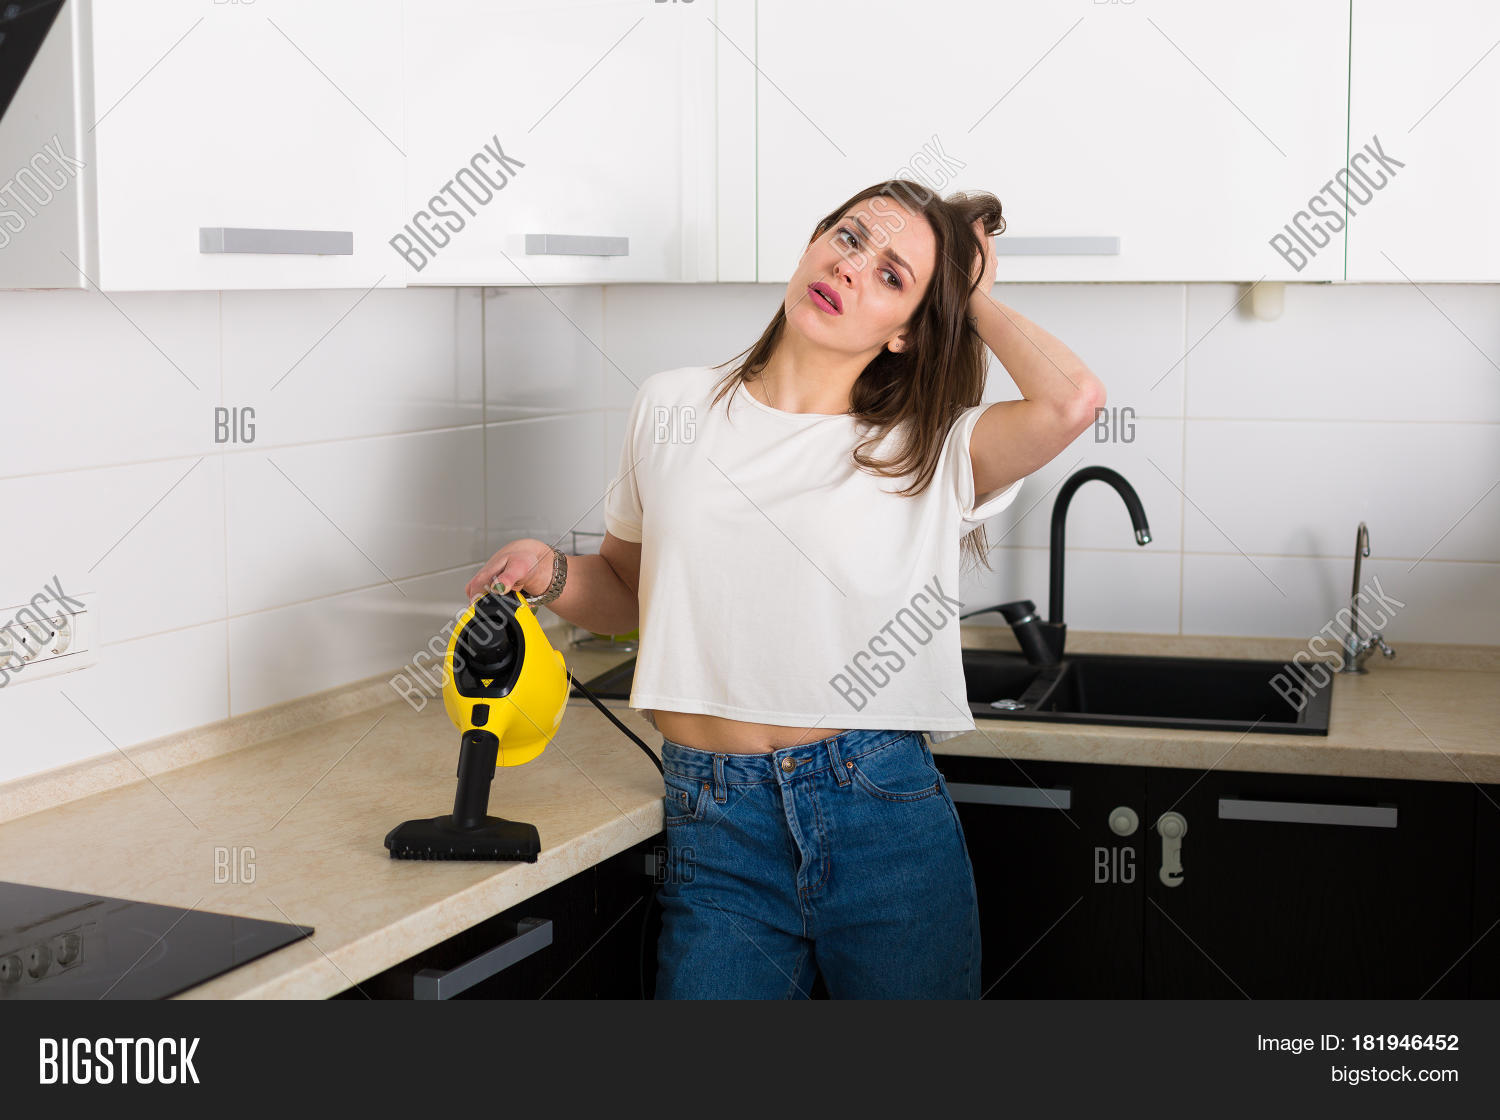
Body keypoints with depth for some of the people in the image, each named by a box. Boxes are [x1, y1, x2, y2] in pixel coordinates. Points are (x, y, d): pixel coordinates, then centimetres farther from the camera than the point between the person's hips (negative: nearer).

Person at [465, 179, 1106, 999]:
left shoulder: (928, 453, 0)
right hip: (715, 836, 1)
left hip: (885, 817, -1)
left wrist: (973, 299, -3)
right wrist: (549, 572, -2)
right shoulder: (674, 407, 8)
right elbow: (624, 591, 19)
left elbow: (1072, 399, -19)